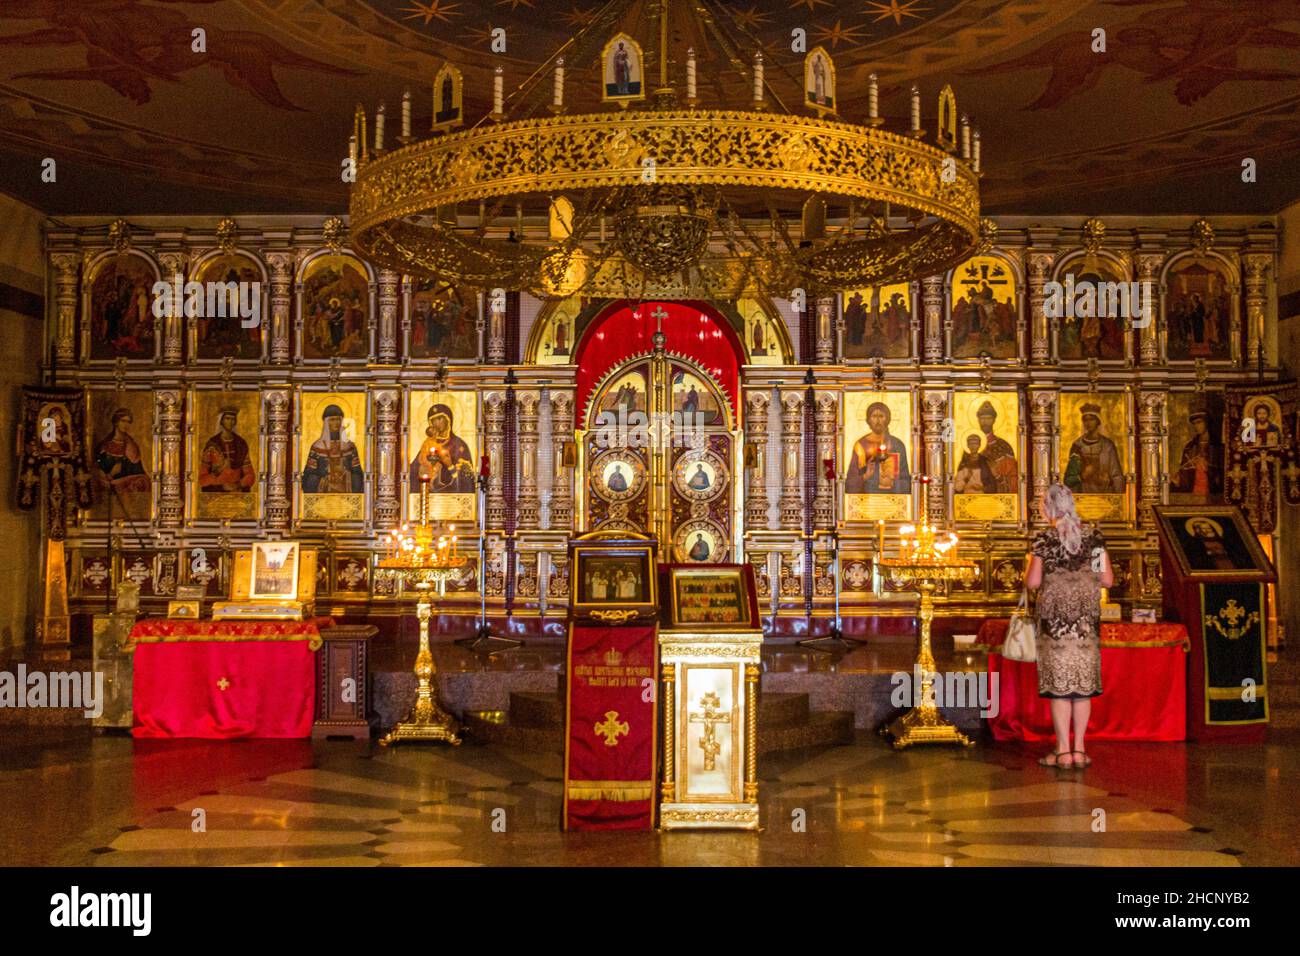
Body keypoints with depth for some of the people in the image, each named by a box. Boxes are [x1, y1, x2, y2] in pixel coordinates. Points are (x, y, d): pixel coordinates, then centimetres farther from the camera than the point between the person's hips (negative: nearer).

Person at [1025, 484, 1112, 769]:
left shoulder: (1044, 539, -8)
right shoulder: (1093, 536, 2)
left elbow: (1033, 582, -10)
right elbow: (1107, 579, 3)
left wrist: (1029, 571, 11)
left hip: (1055, 619, -3)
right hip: (1088, 618, 3)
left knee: (1059, 683, 2)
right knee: (1084, 683, 9)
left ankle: (1063, 751, 4)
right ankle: (1079, 749, 13)